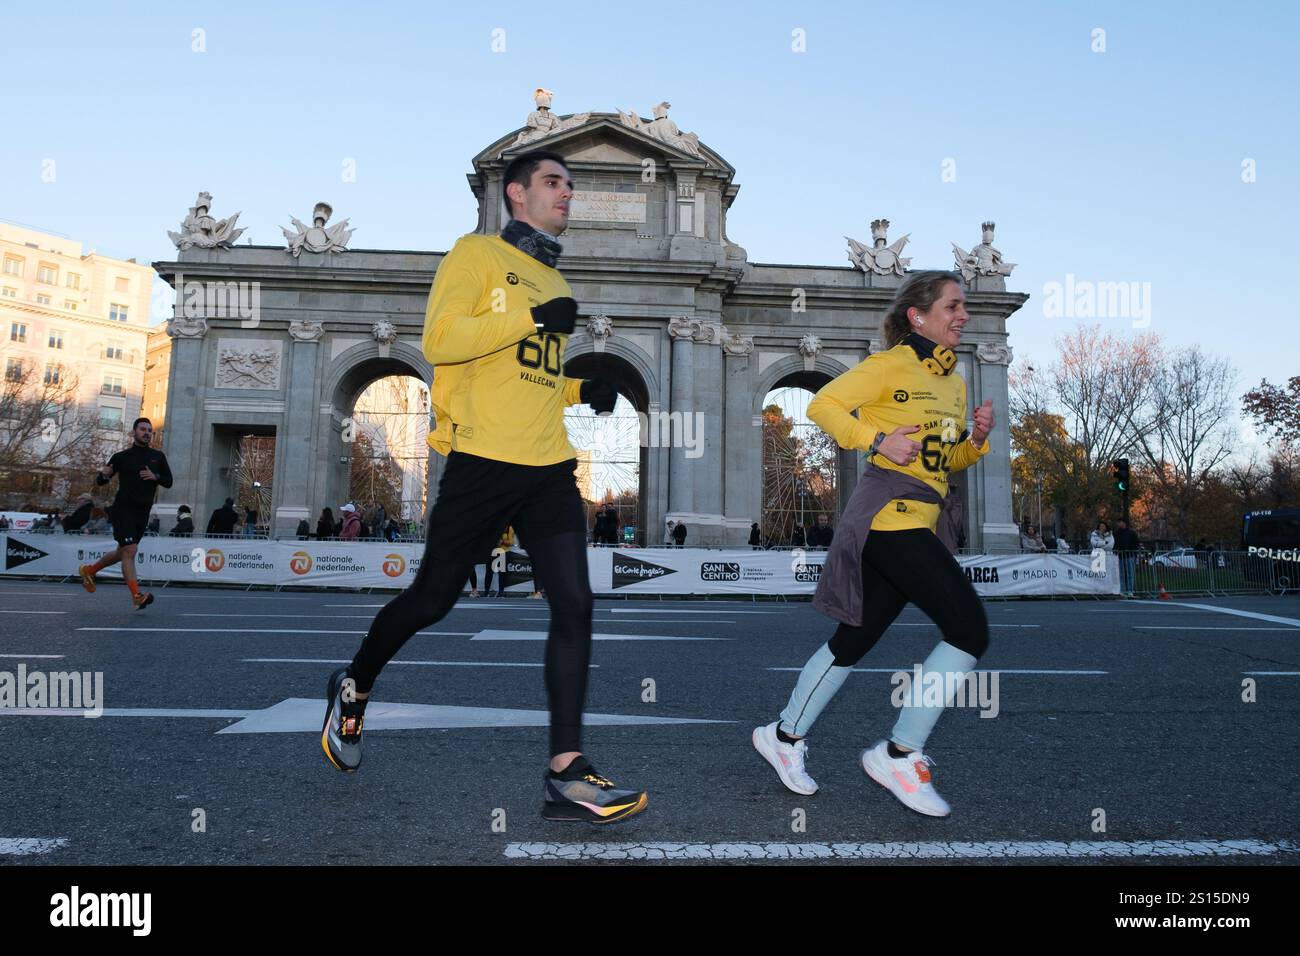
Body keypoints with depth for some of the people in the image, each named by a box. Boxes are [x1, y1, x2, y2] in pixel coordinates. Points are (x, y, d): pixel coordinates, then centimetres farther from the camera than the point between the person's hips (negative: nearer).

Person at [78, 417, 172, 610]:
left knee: (122, 552, 17)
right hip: (123, 509, -5)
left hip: (142, 514, 5)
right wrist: (104, 475, -17)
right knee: (130, 551, -16)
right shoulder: (121, 457, 0)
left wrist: (155, 476, -13)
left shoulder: (158, 457, 8)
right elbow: (100, 482, 6)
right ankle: (137, 596, -18)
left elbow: (168, 482, 7)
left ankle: (89, 570, 43)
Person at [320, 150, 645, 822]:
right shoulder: (477, 253, 2)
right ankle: (353, 688, 36)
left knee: (574, 604, -8)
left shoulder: (554, 284, 23)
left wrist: (581, 391, 12)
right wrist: (533, 318, -17)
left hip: (548, 469, 6)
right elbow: (439, 340, -13)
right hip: (481, 463, -6)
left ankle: (566, 774, -4)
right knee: (431, 600, 6)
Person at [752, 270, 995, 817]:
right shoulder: (891, 364, -5)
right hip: (890, 512, -9)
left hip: (926, 521, 9)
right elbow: (823, 405, -8)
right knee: (970, 629, -14)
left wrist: (977, 439, 5)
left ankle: (784, 736, 26)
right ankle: (900, 756, -2)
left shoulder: (954, 383, 19)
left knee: (855, 639, 12)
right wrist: (877, 440, -18)